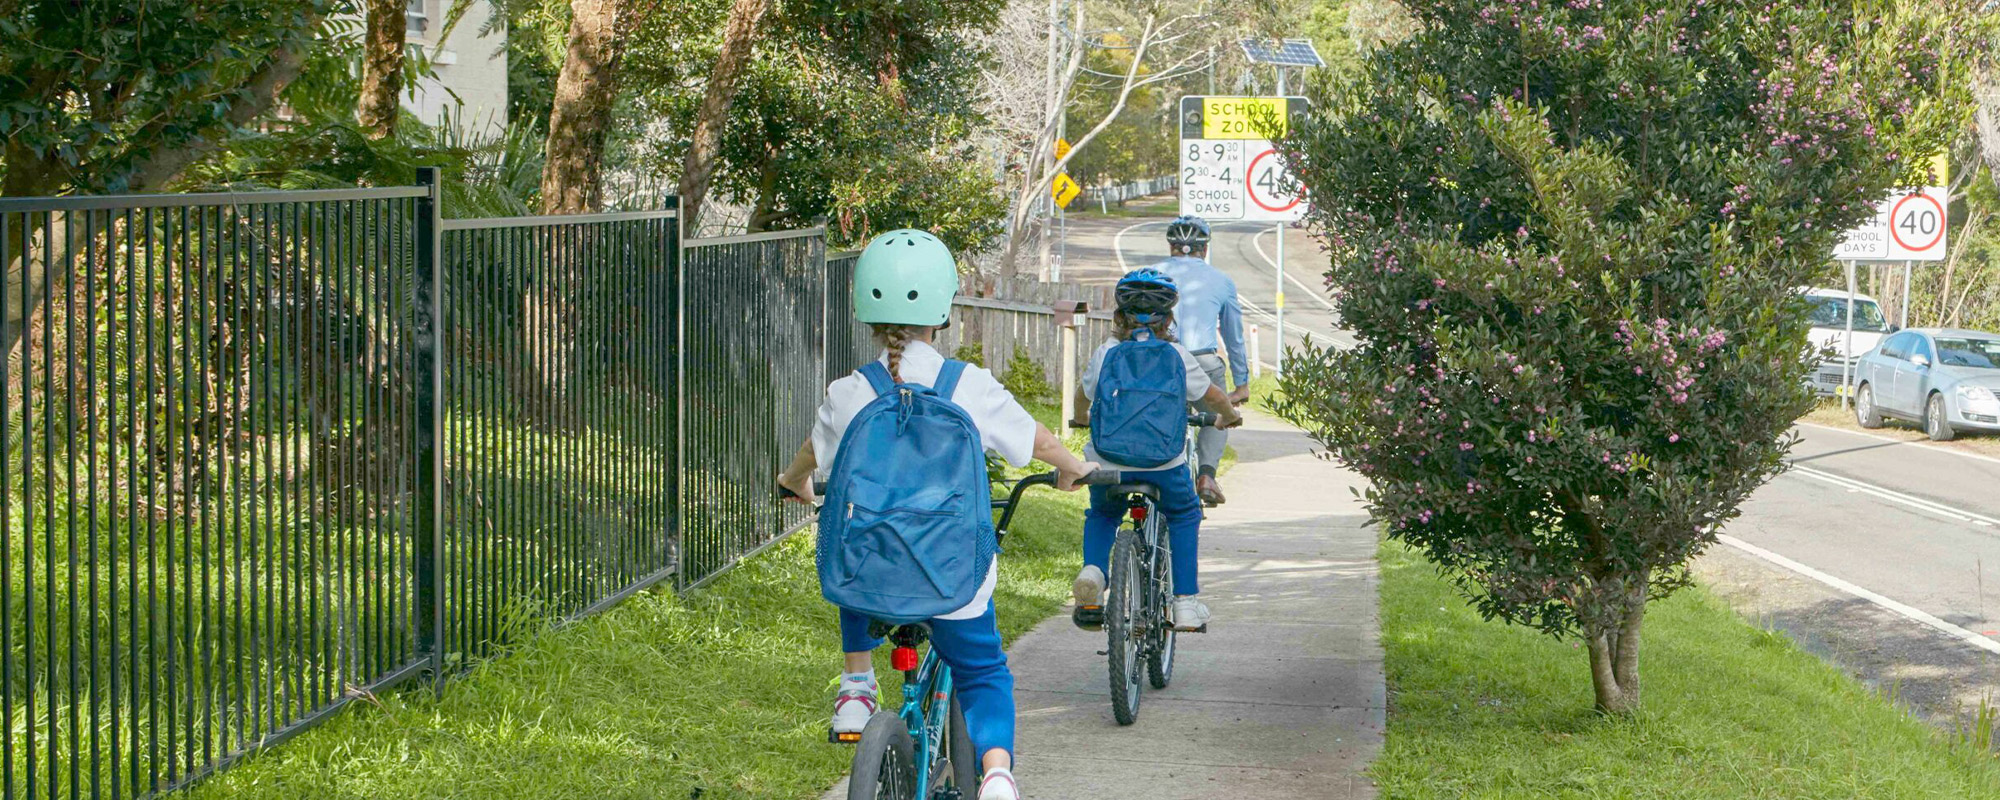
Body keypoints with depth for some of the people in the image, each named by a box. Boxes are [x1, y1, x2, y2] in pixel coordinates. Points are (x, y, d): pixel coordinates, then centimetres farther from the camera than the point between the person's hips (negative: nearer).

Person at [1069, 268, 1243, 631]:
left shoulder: (1104, 353, 6)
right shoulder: (1177, 356, 4)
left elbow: (1083, 398, 21)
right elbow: (1215, 398, 15)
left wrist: (1083, 418, 45)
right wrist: (1229, 417, 38)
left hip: (1108, 463, 1)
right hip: (1164, 465, -1)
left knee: (1101, 515, 30)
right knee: (1184, 515, 27)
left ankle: (1092, 570, 0)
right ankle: (1186, 603, 20)